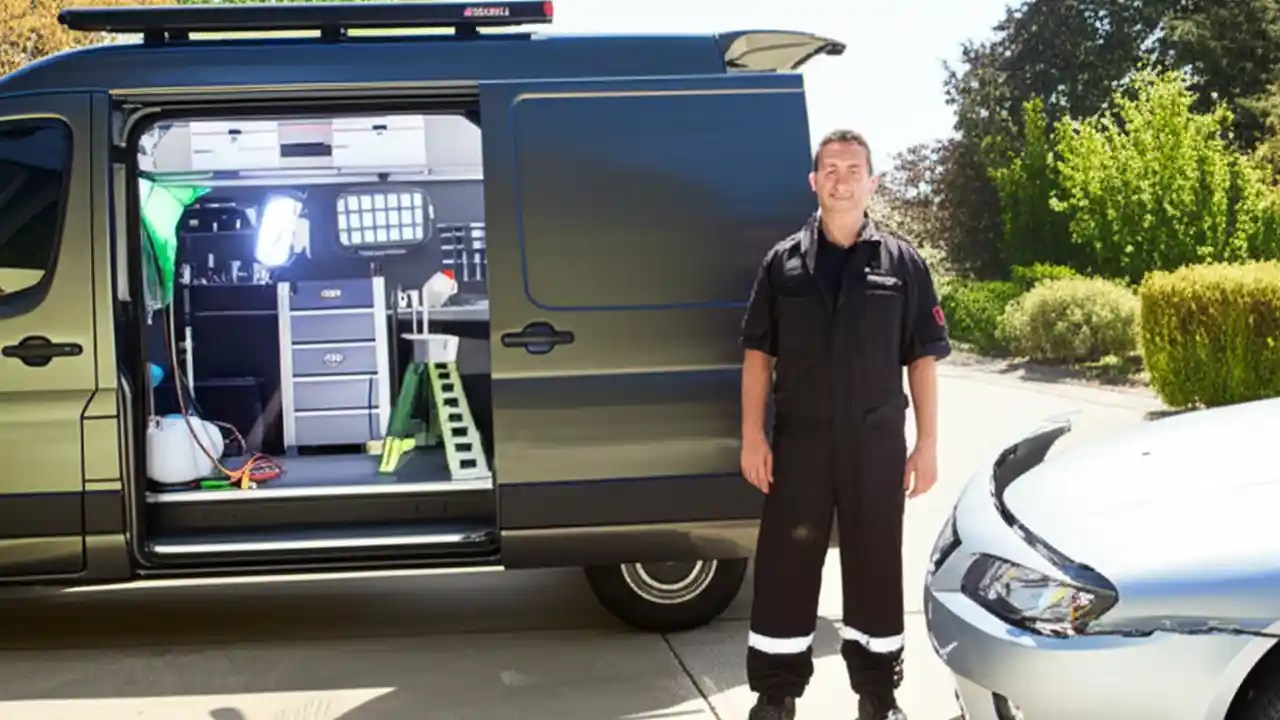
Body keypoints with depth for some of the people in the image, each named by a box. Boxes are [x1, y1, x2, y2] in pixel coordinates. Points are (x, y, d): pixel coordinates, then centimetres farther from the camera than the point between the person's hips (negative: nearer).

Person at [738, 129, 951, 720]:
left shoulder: (902, 263, 3)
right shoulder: (784, 261, 3)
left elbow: (923, 361, 3)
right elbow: (758, 355, 3)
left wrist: (927, 444, -2)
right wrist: (753, 436, -4)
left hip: (877, 444, 0)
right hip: (798, 442, 0)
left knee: (875, 567, 11)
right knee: (785, 567, 5)